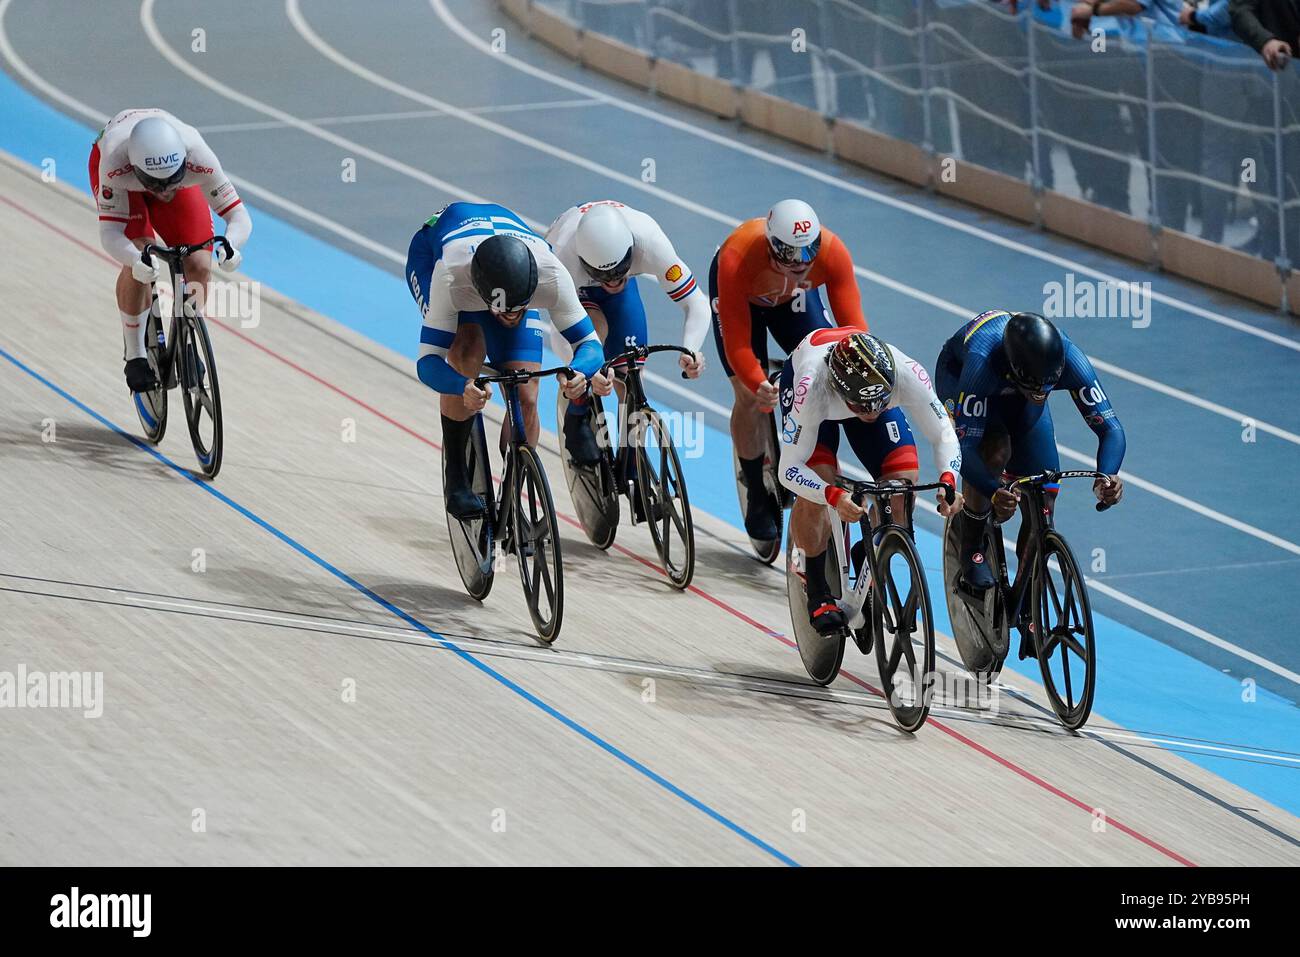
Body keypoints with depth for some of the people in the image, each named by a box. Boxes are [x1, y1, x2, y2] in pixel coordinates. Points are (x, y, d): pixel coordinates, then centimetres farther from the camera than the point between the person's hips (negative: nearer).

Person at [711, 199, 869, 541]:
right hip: (742, 294, -2)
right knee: (750, 397, -11)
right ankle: (757, 494, 8)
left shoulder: (833, 252, -38)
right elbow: (737, 345, -41)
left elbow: (854, 324, -37)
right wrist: (759, 386, -58)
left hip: (794, 299, 2)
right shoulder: (737, 259, -43)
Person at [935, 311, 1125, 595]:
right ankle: (970, 556, -10)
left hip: (1014, 390, 3)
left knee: (1043, 501, -7)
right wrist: (994, 494, -64)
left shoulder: (1069, 359, -37)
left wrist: (1107, 478, -54)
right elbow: (965, 447, -47)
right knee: (994, 454, -33)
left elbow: (1110, 428, -34)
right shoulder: (982, 361, -46)